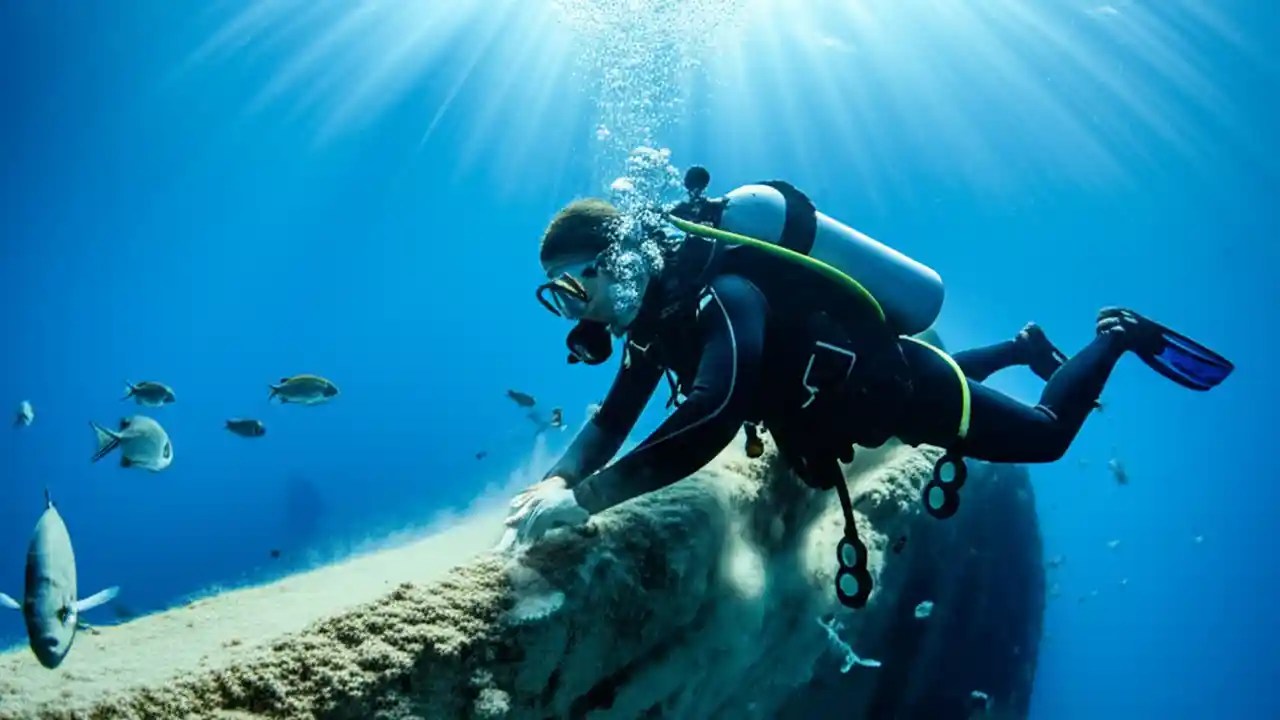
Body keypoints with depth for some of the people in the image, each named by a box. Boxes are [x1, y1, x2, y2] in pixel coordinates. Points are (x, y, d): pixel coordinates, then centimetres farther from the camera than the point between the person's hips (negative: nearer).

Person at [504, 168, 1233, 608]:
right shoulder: (657, 313, -14)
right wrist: (557, 479, -28)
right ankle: (1028, 345, 58)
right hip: (860, 380, 8)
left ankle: (1118, 333, 35)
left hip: (904, 382, -8)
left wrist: (586, 498, -57)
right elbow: (613, 421, -9)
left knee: (1047, 434, 14)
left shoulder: (719, 295, -42)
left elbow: (713, 417, -59)